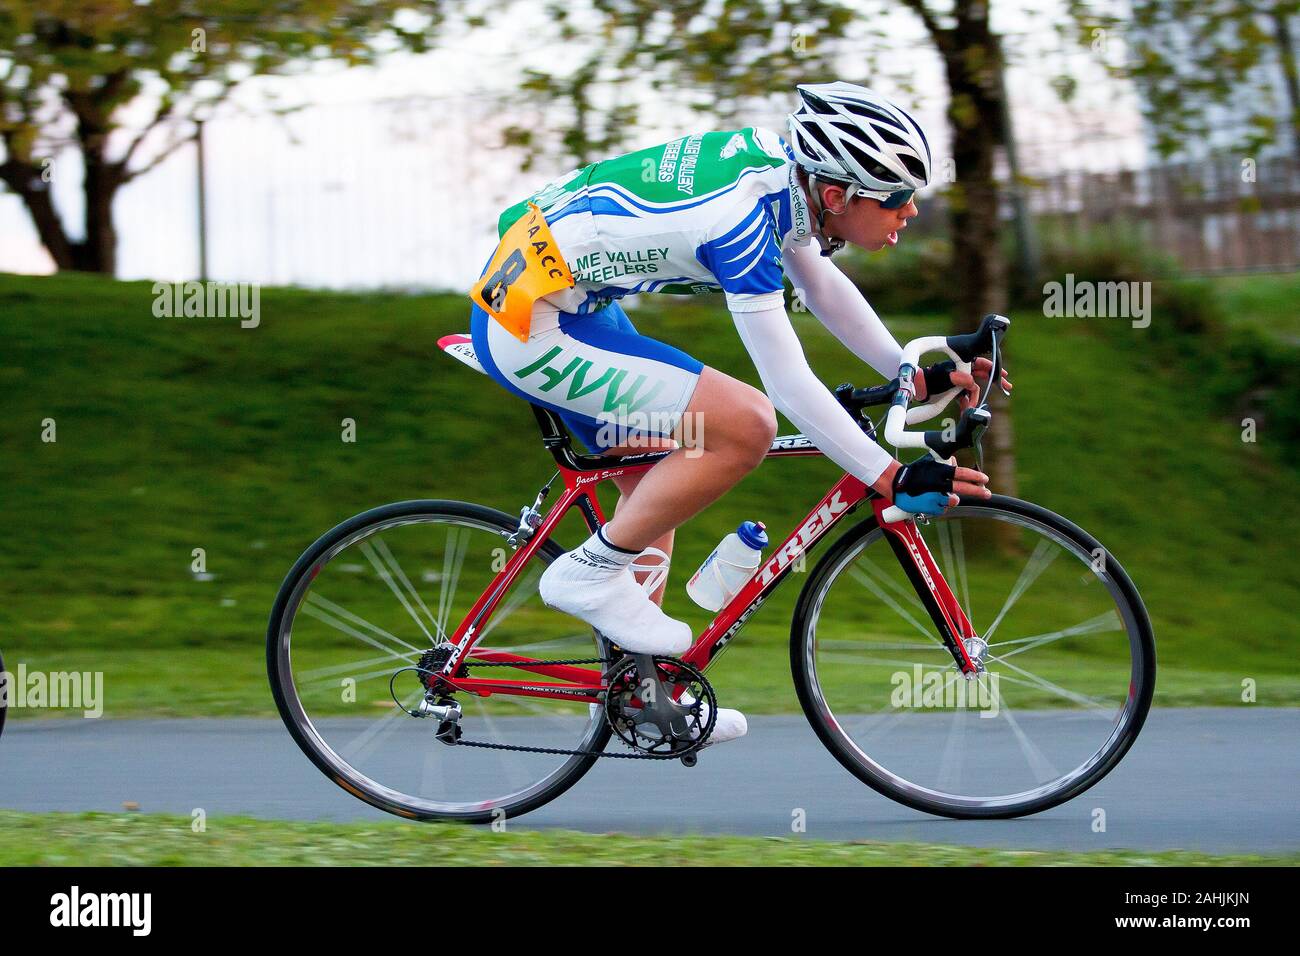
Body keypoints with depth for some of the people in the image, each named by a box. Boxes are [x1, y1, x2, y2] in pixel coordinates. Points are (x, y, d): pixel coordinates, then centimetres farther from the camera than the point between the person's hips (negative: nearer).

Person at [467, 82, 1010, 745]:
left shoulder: (780, 164, -1)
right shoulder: (742, 218, -26)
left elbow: (823, 286, 17)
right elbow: (789, 384, -25)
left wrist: (916, 374, 13)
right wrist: (891, 479, -24)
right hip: (529, 332, -10)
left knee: (661, 476, 22)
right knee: (744, 423, -19)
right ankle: (592, 572, -5)